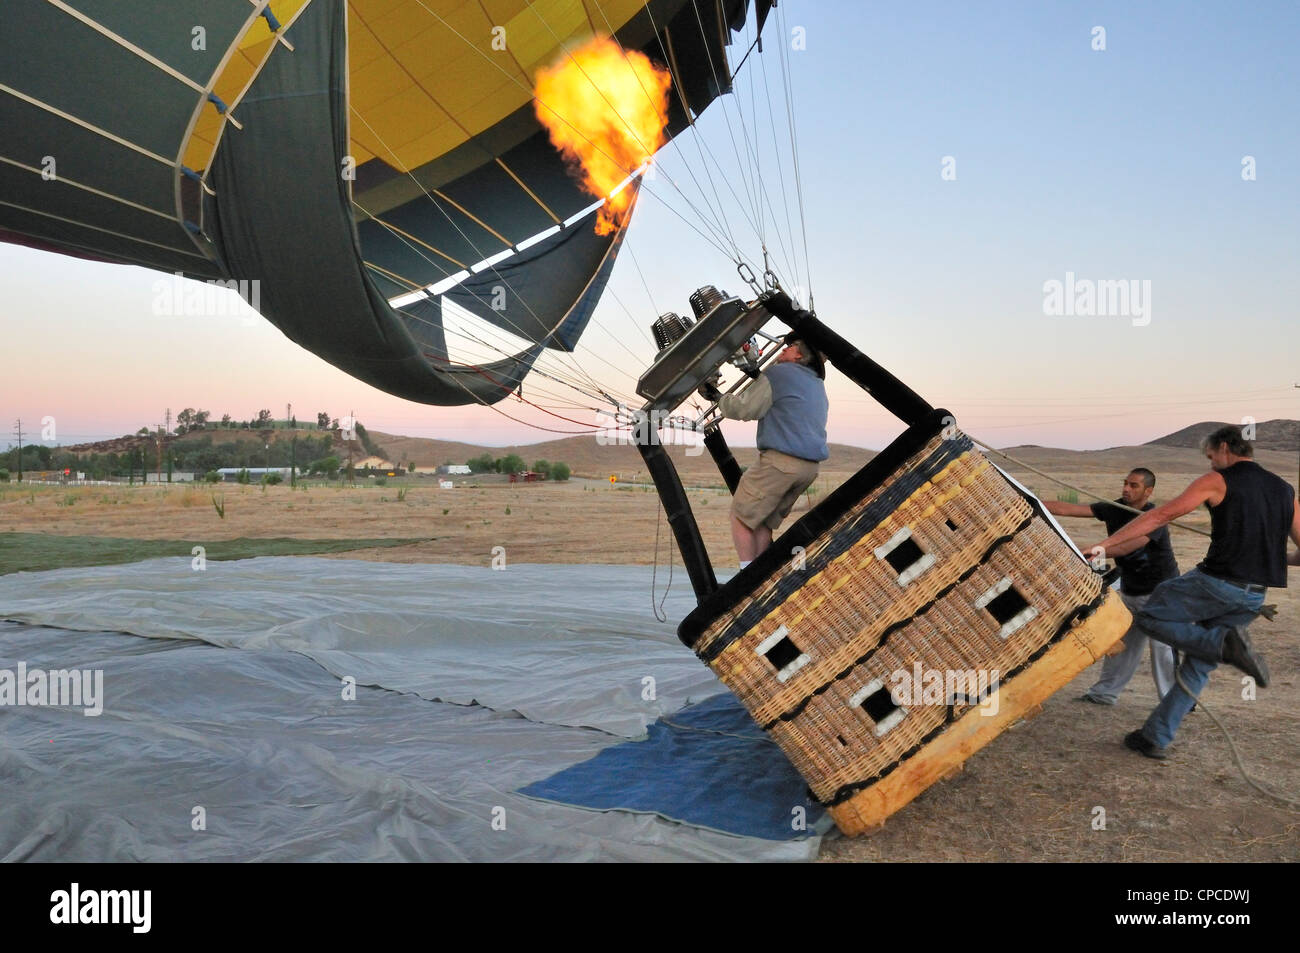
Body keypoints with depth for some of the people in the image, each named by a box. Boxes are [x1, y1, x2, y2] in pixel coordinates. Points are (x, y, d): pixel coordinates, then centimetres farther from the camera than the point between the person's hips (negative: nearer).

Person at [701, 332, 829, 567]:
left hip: (781, 460, -8)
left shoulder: (778, 374, -5)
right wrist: (757, 375, 37)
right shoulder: (817, 385, 22)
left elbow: (743, 408, -5)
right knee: (763, 521, 13)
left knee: (740, 515, 0)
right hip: (809, 467, 8)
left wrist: (717, 397, 11)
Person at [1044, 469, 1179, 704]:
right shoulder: (1115, 509, -4)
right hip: (1130, 590, 6)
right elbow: (1068, 509, -11)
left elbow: (1129, 545, -36)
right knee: (1120, 642, 11)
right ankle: (1106, 692, 19)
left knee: (1163, 647, -8)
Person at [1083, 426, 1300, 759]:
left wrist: (1106, 544, -6)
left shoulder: (1217, 481, -3)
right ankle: (1155, 738, 14)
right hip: (1253, 597, 7)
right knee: (1199, 666, 14)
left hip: (1216, 582, -7)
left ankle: (1224, 643, -14)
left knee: (1149, 616, 8)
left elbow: (1160, 515, -7)